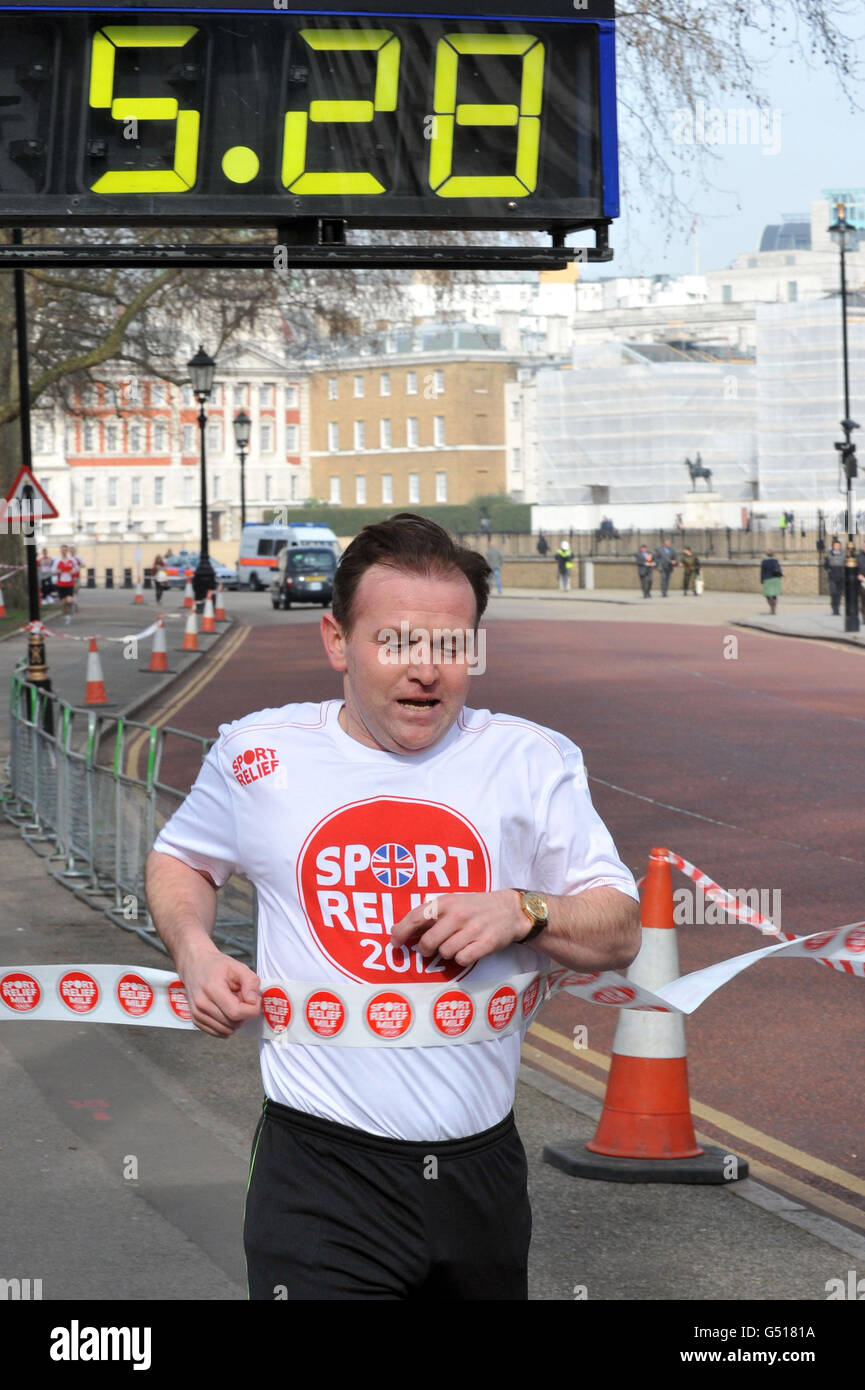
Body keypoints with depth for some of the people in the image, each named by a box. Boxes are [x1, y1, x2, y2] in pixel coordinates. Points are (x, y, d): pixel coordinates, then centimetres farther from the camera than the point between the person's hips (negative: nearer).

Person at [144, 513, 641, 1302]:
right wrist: (194, 950, -1)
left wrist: (523, 912, -15)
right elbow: (179, 859, 20)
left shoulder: (532, 760, 1)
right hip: (323, 1172, -2)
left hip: (482, 1169, 3)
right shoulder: (258, 755, 0)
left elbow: (620, 933, 5)